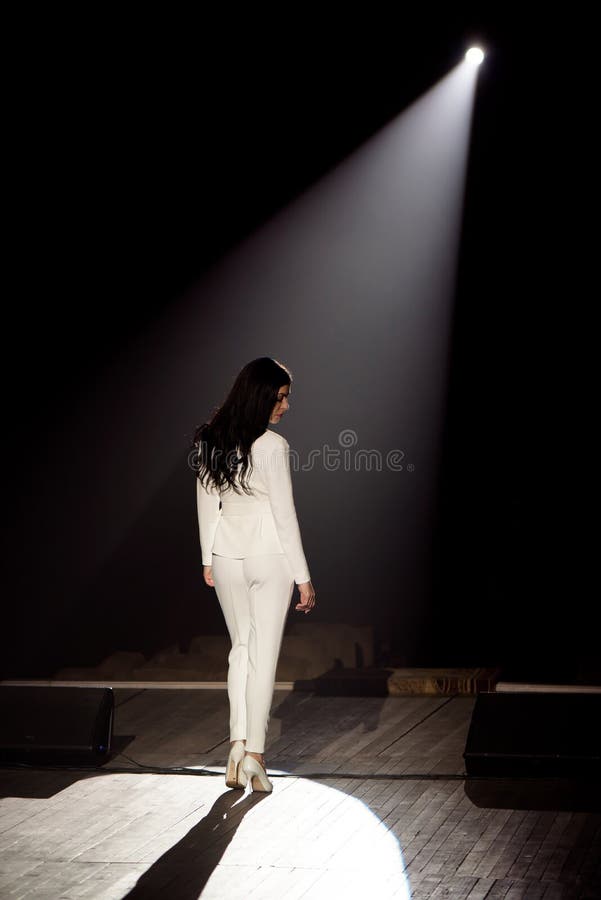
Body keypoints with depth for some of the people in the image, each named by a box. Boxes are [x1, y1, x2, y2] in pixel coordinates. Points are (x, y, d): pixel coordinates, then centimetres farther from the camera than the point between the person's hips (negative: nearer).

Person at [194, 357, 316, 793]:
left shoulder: (211, 442, 2)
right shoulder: (273, 446, -15)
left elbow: (206, 504, 9)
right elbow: (285, 514, -13)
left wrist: (208, 559, 19)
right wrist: (303, 577, -7)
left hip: (227, 558, 5)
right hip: (270, 558, -5)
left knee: (241, 648, 16)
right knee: (265, 654, 2)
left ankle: (238, 746, 9)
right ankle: (254, 753, 0)